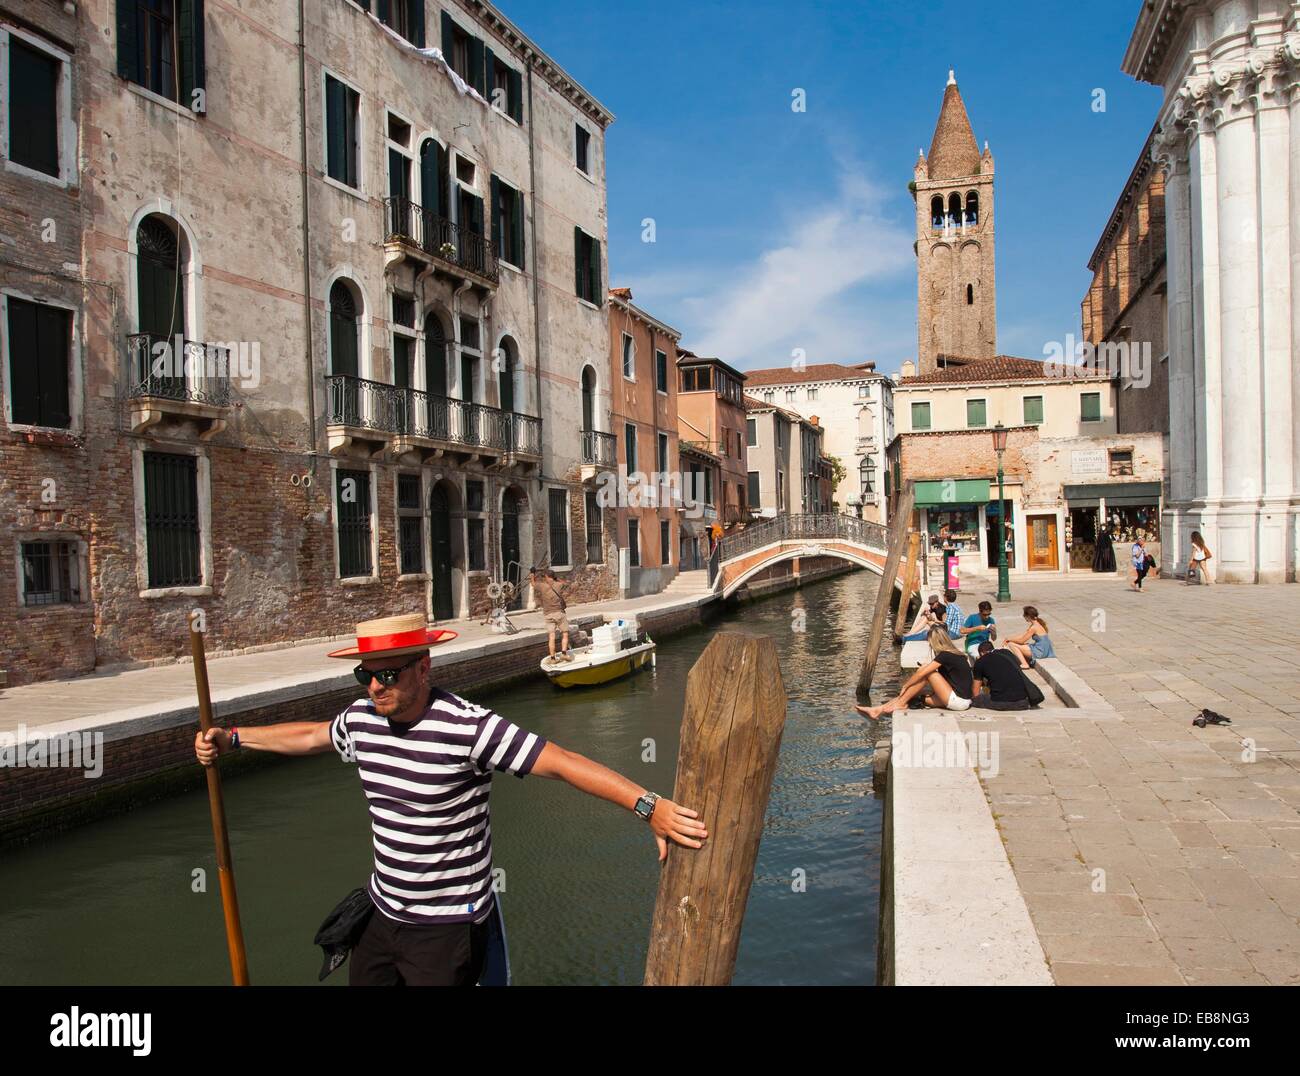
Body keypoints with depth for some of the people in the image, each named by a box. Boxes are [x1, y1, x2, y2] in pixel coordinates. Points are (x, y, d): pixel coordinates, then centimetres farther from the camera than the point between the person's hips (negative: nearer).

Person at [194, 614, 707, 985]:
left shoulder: (466, 726, -25)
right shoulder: (362, 719, -4)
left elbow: (562, 761, -30)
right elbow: (311, 735, 19)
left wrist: (649, 806, -38)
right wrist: (230, 738, 25)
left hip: (448, 929, -7)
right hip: (383, 912, 7)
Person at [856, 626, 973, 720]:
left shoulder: (945, 655, -14)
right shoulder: (955, 654, 13)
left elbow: (921, 673, -12)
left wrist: (905, 686, 0)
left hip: (958, 701, -9)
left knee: (927, 673, -11)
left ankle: (901, 703, -3)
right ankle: (880, 709, -3)